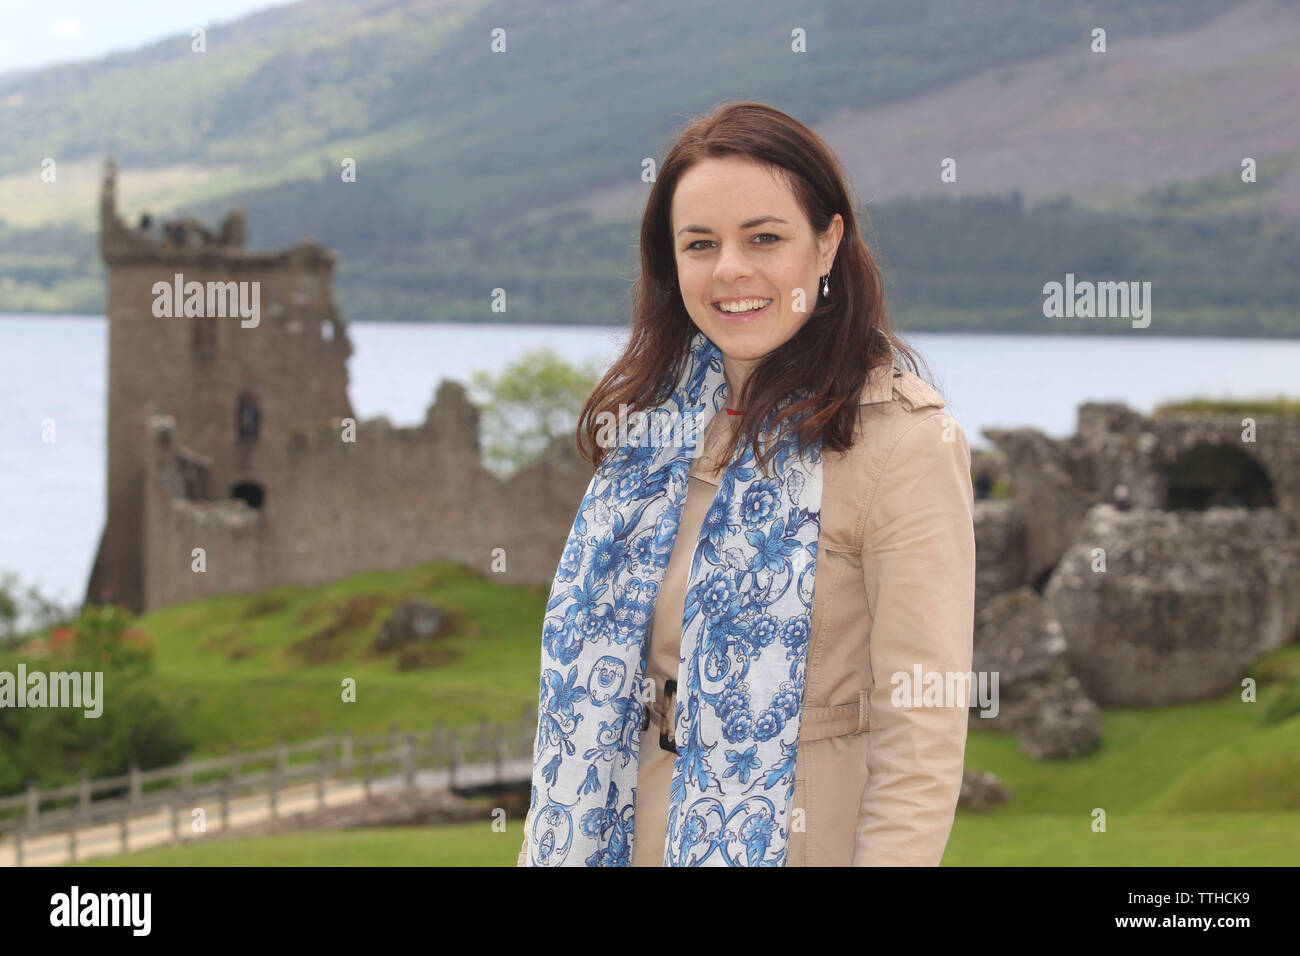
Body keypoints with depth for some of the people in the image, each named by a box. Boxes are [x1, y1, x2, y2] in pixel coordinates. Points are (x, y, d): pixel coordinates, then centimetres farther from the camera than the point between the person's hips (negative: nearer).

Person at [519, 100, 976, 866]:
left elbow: (922, 740, -20)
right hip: (633, 831, 6)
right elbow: (596, 668, 8)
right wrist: (547, 843, 6)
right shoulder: (656, 414, 3)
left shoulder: (901, 439, -17)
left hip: (796, 837, -6)